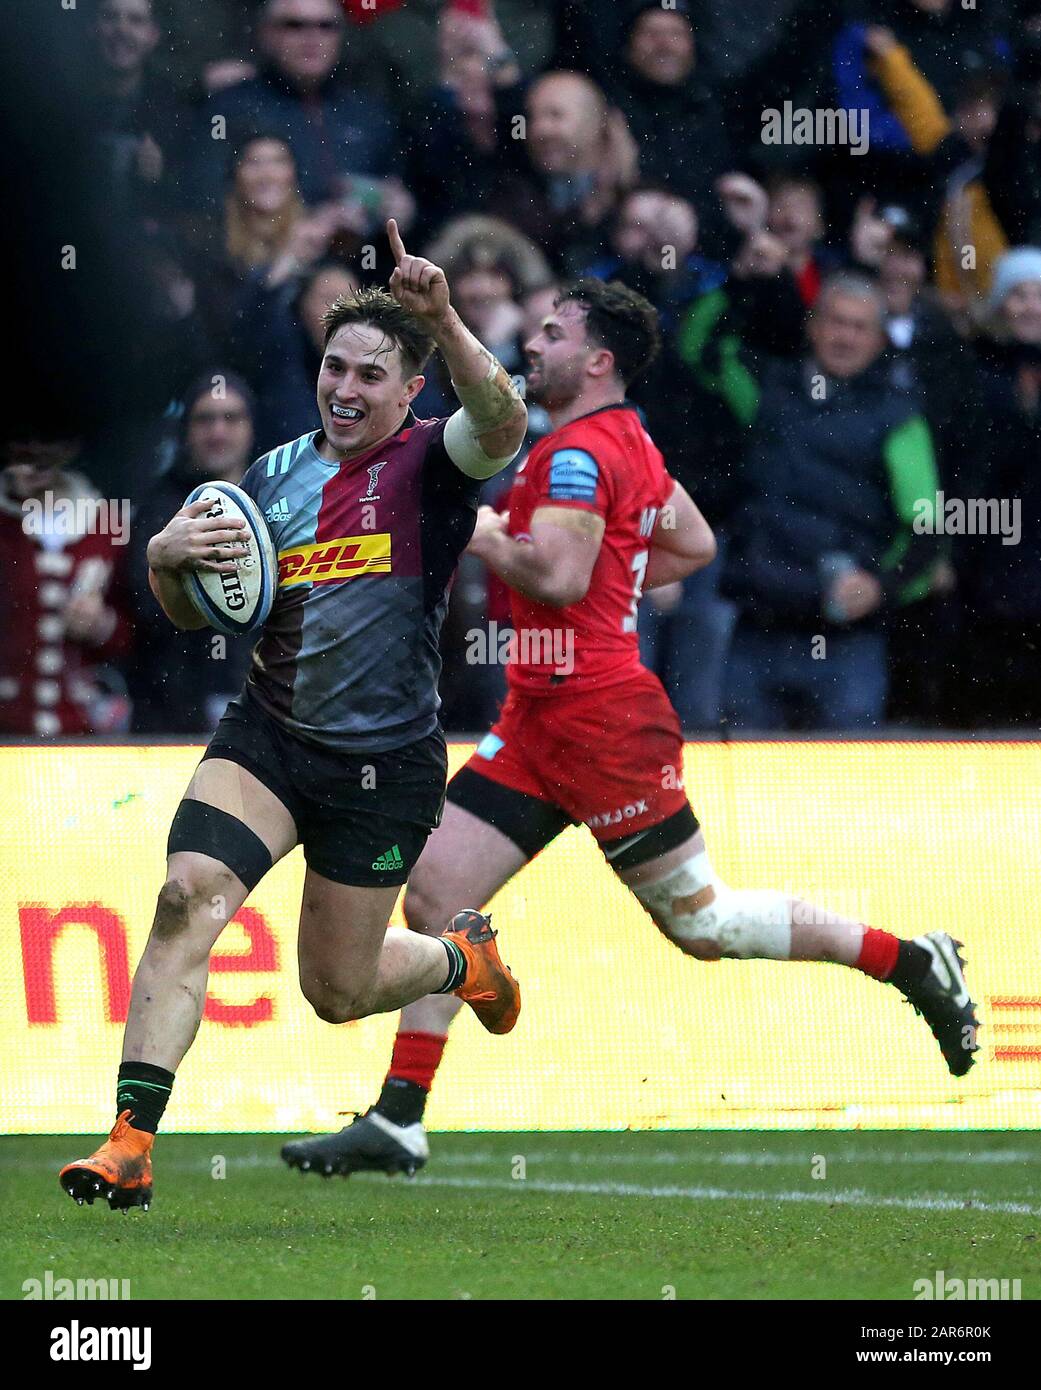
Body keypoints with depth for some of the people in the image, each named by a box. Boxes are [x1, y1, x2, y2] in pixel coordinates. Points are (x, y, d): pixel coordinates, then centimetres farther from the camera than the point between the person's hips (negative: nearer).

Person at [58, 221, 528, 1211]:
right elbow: (190, 611, 16)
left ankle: (463, 957, 43)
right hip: (268, 734, 3)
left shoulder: (428, 464, -7)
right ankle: (129, 1143, -25)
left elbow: (501, 429, -32)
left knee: (338, 992, 8)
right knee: (188, 895, -23)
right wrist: (168, 557, -7)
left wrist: (445, 324, -47)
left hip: (384, 764, -3)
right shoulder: (278, 473, 8)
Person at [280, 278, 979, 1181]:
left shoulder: (579, 452, -15)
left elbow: (556, 575, -27)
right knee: (433, 895, 2)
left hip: (598, 716, -10)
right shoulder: (629, 442, 15)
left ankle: (913, 962, 11)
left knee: (700, 921, -2)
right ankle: (397, 1123, 2)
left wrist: (478, 533, -12)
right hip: (540, 720, 10)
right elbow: (696, 546, 25)